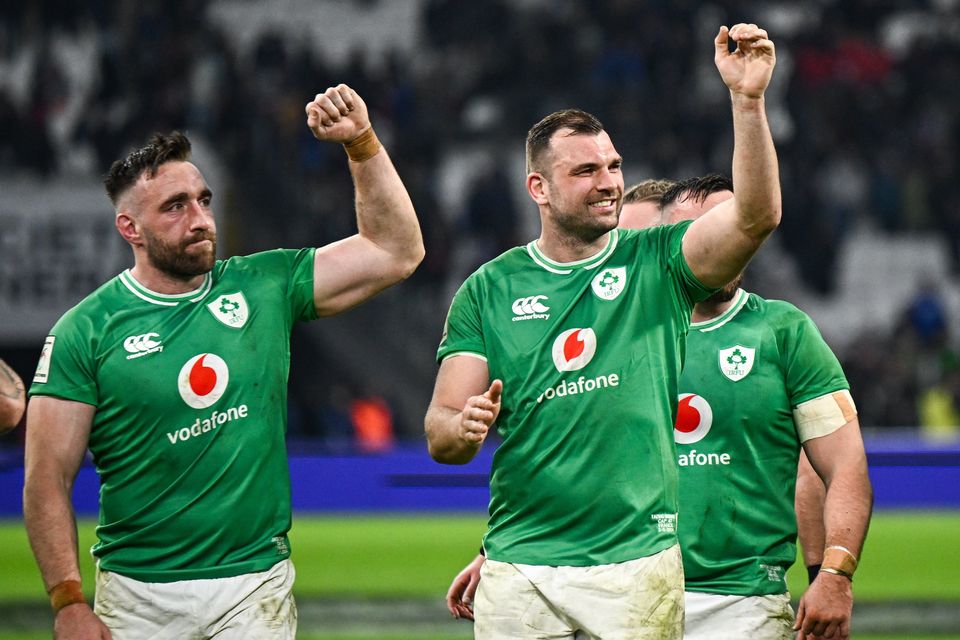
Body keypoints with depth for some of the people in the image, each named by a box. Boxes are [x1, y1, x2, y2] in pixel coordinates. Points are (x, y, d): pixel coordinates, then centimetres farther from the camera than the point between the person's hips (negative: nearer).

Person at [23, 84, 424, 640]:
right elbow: (49, 478, -5)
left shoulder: (262, 288, 6)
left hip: (256, 589, 2)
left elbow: (396, 253, 8)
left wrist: (361, 141, -1)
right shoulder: (86, 331, -3)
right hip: (138, 593, -2)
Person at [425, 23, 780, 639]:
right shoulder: (489, 289, 8)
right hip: (519, 564, 1)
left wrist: (748, 99, -22)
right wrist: (463, 427, -19)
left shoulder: (656, 263, 6)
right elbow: (440, 433, 5)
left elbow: (756, 215, -12)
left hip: (638, 561, -1)